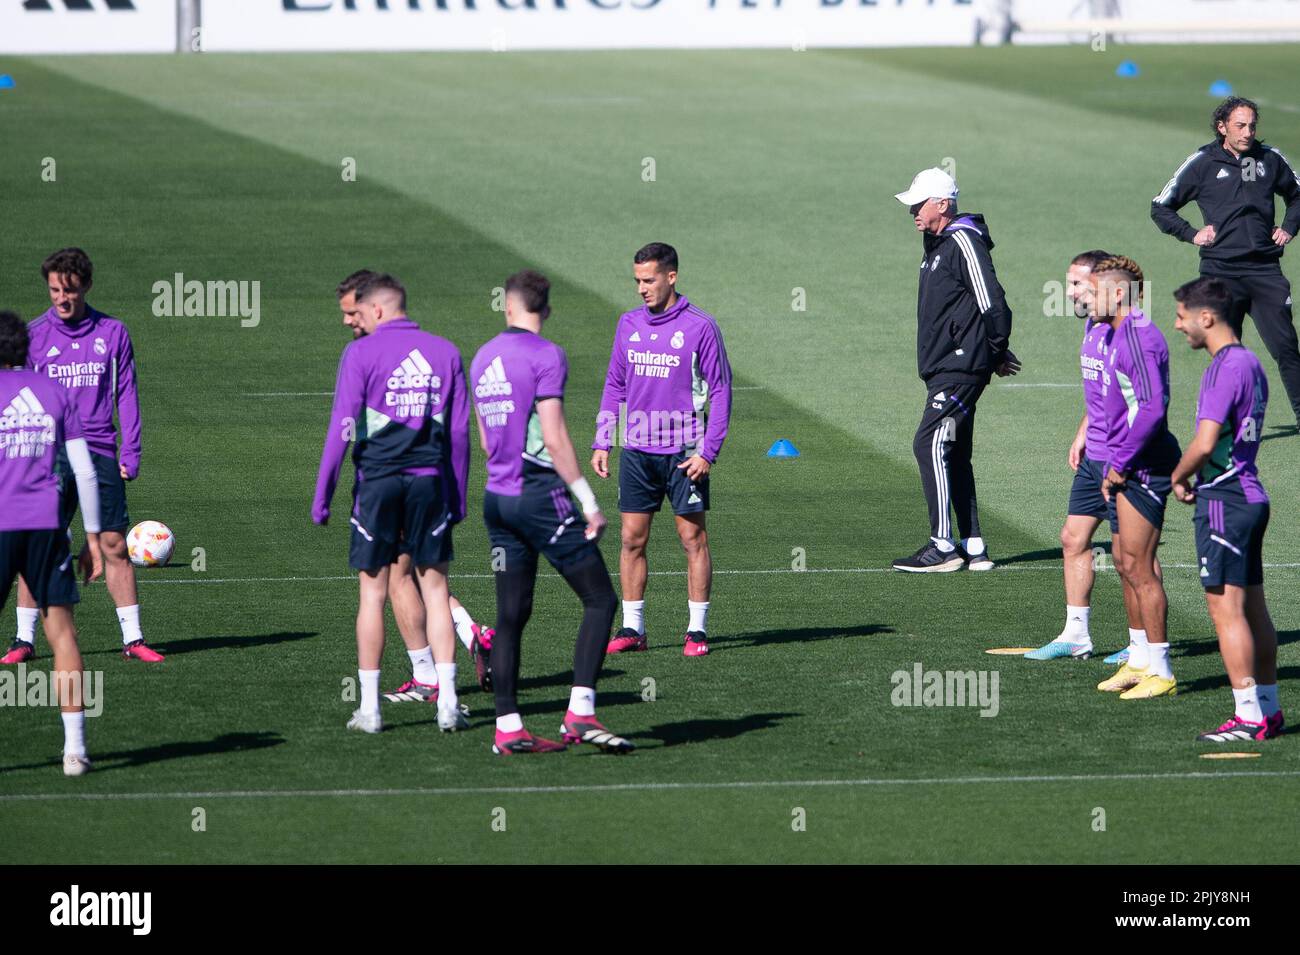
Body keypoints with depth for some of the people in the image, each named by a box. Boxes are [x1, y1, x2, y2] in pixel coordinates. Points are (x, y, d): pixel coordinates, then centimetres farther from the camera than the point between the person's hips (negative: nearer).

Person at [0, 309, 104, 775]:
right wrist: (92, 536, 12)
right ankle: (74, 749, 2)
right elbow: (85, 471, 6)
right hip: (47, 525, 3)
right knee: (62, 632, 7)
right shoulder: (55, 392, 9)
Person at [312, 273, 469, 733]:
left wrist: (322, 495, -2)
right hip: (430, 481, 3)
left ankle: (370, 707, 6)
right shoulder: (445, 353, 8)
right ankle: (447, 703, 1)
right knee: (435, 590, 7)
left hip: (377, 481, -3)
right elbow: (459, 431, 9)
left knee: (373, 593, 4)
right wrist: (458, 499, 15)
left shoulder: (360, 354, -4)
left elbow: (342, 428, -7)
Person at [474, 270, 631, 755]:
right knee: (600, 600, -1)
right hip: (540, 495, -7)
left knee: (511, 614, 8)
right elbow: (554, 439, -15)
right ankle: (580, 712, -12)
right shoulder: (546, 356, -10)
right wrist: (589, 502, -13)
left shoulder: (483, 359, 12)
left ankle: (507, 728, 6)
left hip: (497, 497, 7)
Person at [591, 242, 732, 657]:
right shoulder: (629, 324, 8)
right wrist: (601, 442, 8)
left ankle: (697, 630, 5)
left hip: (683, 453, -4)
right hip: (636, 451, 4)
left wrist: (708, 452, -11)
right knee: (632, 539, 4)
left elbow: (721, 390, -5)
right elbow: (614, 386, 16)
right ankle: (632, 627, 10)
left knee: (693, 539, 0)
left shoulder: (700, 327, -6)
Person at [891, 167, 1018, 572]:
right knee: (953, 455, 11)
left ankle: (942, 547, -15)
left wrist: (997, 353, -7)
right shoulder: (938, 244, 18)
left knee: (930, 445, -14)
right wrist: (996, 355, 19)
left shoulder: (964, 242, -13)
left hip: (961, 368, -10)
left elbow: (991, 301, -18)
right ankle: (972, 547, 14)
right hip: (944, 368, 10)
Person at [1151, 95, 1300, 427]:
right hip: (1221, 271, -1)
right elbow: (1160, 208, 9)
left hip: (1265, 269, 2)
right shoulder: (1202, 163, 1)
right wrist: (1192, 234, -1)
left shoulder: (1270, 159, 8)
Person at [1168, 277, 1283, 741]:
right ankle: (1269, 710, 18)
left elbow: (1205, 442, -25)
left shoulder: (1224, 369, -17)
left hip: (1224, 502, -10)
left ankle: (1249, 716, -9)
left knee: (1225, 609, -7)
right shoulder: (1250, 363, 13)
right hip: (1252, 496, 10)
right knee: (1253, 607, 14)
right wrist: (1195, 474, 12)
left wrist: (1180, 477, -7)